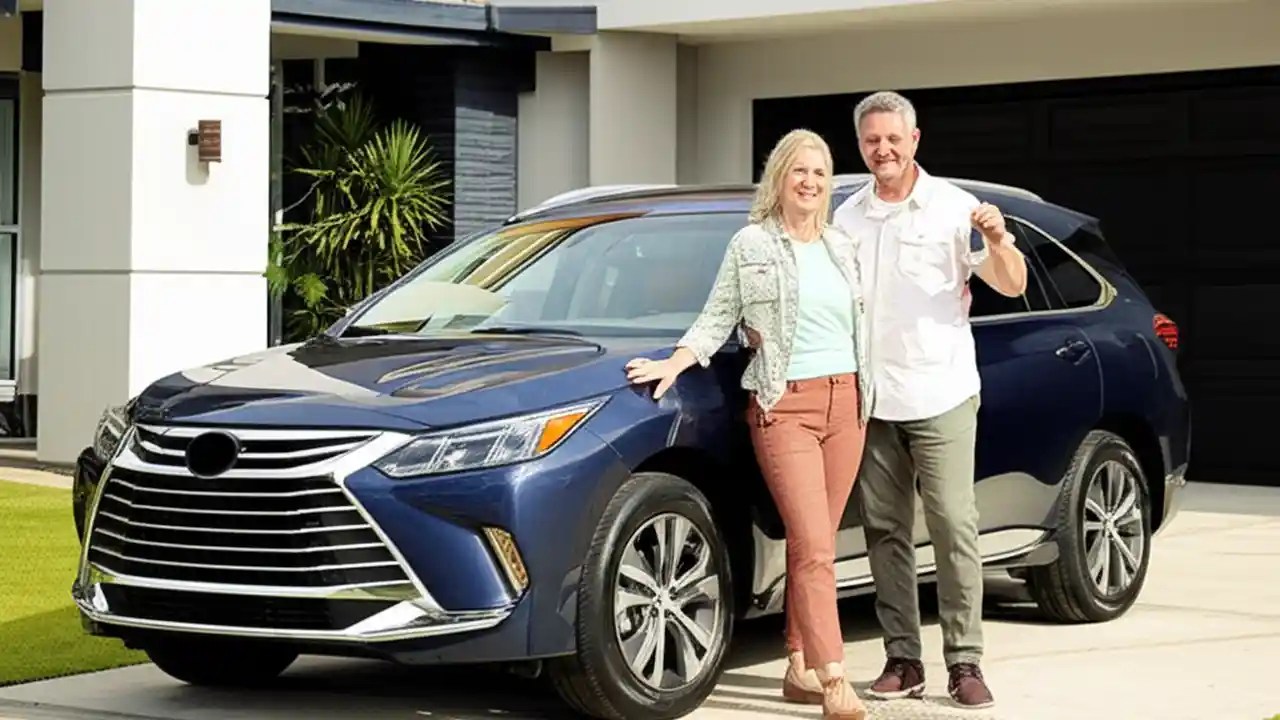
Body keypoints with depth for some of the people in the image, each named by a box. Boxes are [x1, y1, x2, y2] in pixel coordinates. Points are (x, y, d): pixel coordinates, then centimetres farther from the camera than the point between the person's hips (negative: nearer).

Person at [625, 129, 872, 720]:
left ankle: (799, 666, 14)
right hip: (784, 406, -5)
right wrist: (676, 362, -12)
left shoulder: (842, 248, 15)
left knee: (813, 545, 6)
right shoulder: (751, 245, 1)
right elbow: (717, 318, 0)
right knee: (813, 548, -12)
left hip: (846, 403, 5)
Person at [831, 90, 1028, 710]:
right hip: (871, 401, 4)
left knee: (954, 530, -6)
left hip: (941, 397, -4)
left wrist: (998, 242, -22)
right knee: (885, 532, 6)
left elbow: (1012, 286, -3)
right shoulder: (847, 218, 12)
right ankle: (902, 660, 12)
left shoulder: (951, 207, 0)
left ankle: (965, 663, -1)